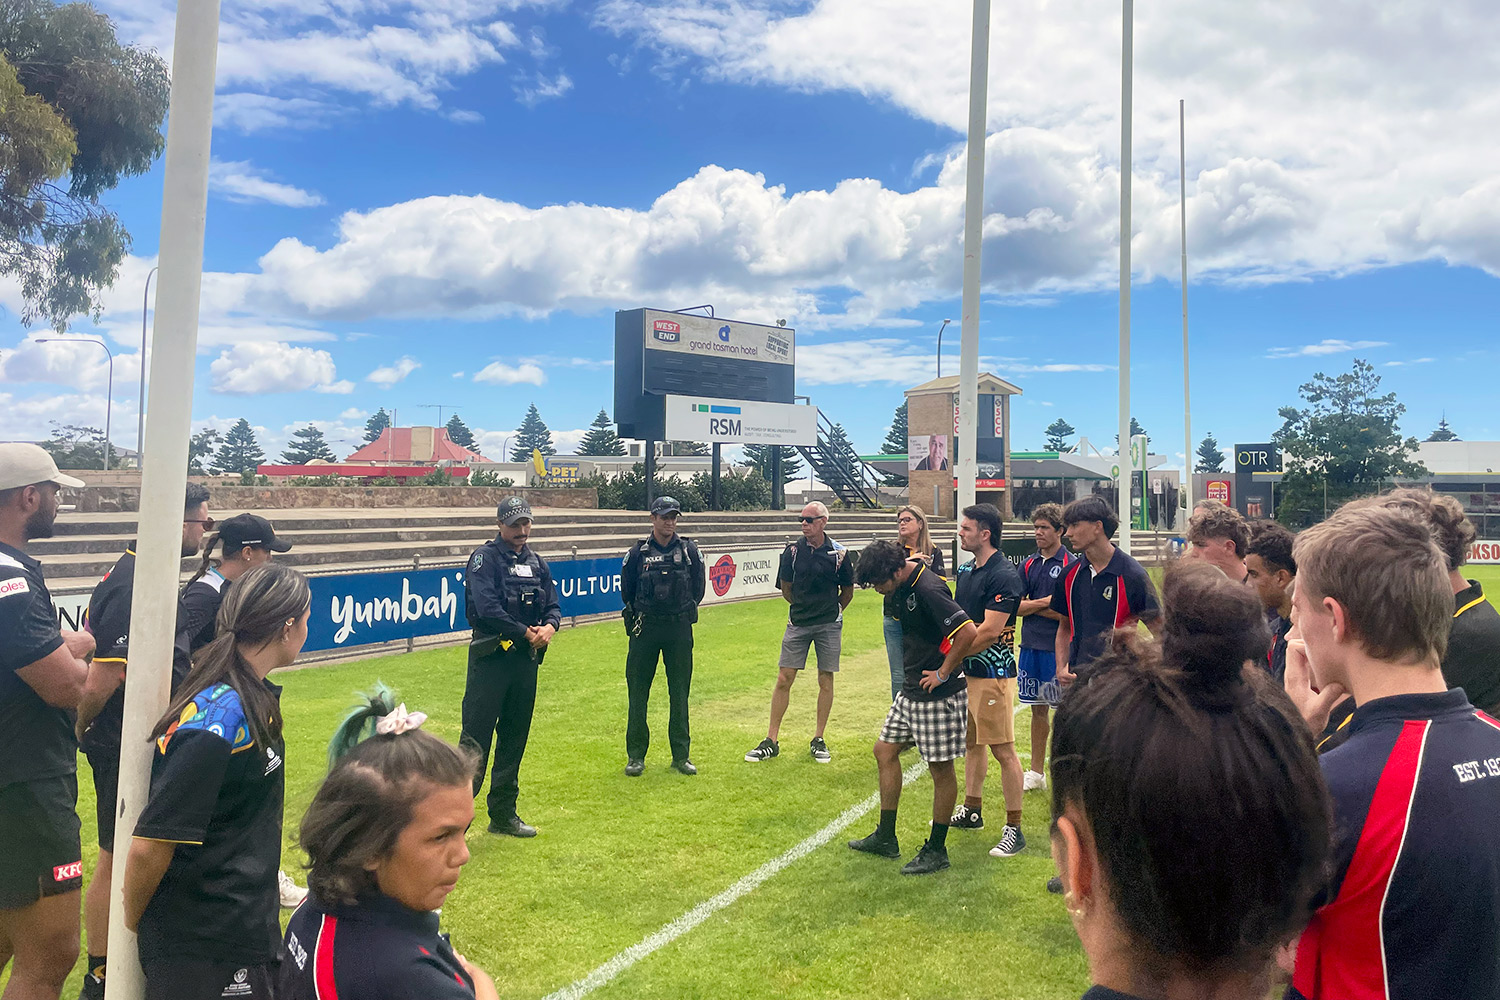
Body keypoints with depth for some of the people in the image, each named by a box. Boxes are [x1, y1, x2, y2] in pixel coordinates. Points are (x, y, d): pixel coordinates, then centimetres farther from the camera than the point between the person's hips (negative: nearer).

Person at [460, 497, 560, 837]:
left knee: (514, 739, 13)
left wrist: (550, 625, -10)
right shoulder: (484, 557, -6)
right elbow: (487, 607, -17)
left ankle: (503, 814, 24)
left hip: (526, 661, 7)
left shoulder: (536, 563, 14)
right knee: (475, 741, -6)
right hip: (490, 659, -6)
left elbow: (553, 605, 12)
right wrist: (525, 633, -13)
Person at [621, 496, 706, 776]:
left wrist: (684, 611, 10)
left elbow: (699, 587, 11)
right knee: (638, 693, 3)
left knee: (680, 693, 7)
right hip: (645, 629, -1)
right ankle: (636, 755, 14)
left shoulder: (689, 550, 1)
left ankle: (681, 755, 17)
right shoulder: (638, 553, -1)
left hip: (679, 630, 1)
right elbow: (627, 590, 9)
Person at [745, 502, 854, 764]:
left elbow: (847, 591, 10)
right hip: (798, 624, 1)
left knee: (826, 681, 5)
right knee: (783, 679, -1)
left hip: (829, 624, 0)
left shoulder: (839, 553, -5)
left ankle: (818, 740, 18)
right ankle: (771, 741, 7)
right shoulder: (792, 551, -3)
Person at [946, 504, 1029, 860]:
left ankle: (1014, 829, 4)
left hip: (993, 673, -9)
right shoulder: (967, 569, 11)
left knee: (1003, 750, -4)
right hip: (965, 671, 9)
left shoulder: (1004, 575, -17)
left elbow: (990, 631, -21)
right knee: (971, 742, 19)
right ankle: (971, 811, 33)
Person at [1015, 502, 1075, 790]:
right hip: (1030, 646, 6)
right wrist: (1045, 602, -11)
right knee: (1038, 709, 14)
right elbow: (1016, 607, 5)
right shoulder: (1029, 564, 10)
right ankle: (1037, 771, 23)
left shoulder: (1071, 564, -8)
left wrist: (1032, 606, -6)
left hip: (1058, 648, -5)